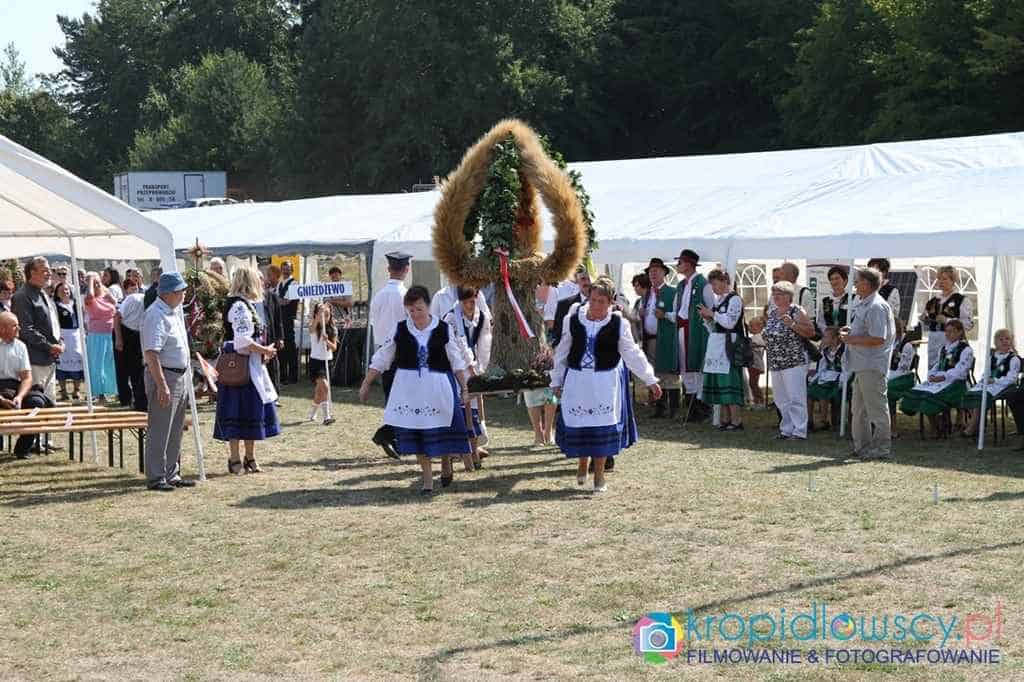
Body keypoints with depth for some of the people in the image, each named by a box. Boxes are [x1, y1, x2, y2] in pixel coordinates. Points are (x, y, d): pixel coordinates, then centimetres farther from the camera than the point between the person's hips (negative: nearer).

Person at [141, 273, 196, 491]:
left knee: (175, 430, 15)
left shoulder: (175, 312, 13)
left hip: (181, 377, 10)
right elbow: (151, 353, -24)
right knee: (159, 431, -5)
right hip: (164, 376, -10)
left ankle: (172, 474, 23)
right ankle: (156, 477, 0)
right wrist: (162, 386, -27)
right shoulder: (156, 315, -18)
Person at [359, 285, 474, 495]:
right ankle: (427, 477, 14)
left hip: (438, 387, -1)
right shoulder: (400, 330, -1)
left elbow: (457, 361, 3)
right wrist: (366, 384, 6)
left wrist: (464, 388, 2)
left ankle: (446, 465, 29)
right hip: (409, 388, 1)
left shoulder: (443, 329, -3)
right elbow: (381, 359, 6)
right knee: (416, 432, 2)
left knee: (443, 429, -1)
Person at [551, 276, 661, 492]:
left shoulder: (618, 324, -5)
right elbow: (562, 351, 9)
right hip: (577, 379, 1)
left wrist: (650, 380, 4)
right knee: (577, 425, 1)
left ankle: (599, 475, 12)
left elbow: (632, 353, 3)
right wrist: (556, 380, 13)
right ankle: (582, 463, 30)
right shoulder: (573, 319, -1)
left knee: (603, 425, -2)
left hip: (605, 381, -1)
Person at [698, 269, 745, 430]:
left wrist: (712, 314, -11)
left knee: (728, 381, -10)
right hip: (715, 344, 8)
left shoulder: (734, 299, -7)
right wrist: (706, 318, 4)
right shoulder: (717, 300, 17)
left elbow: (729, 322, -16)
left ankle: (736, 420, -7)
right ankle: (726, 418, 12)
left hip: (728, 344, -8)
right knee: (718, 382, 7)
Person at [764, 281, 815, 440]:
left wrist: (792, 324, -21)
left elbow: (811, 331, -12)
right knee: (781, 400, 10)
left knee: (796, 398, -8)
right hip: (775, 364, 8)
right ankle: (787, 429, 17)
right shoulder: (771, 312, 16)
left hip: (794, 362, -8)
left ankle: (800, 431, -7)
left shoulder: (796, 311, -6)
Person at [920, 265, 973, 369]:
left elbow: (968, 324, -11)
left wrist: (947, 320, -18)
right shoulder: (933, 301, 17)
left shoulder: (962, 300, -1)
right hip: (933, 340, 6)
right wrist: (924, 320, 3)